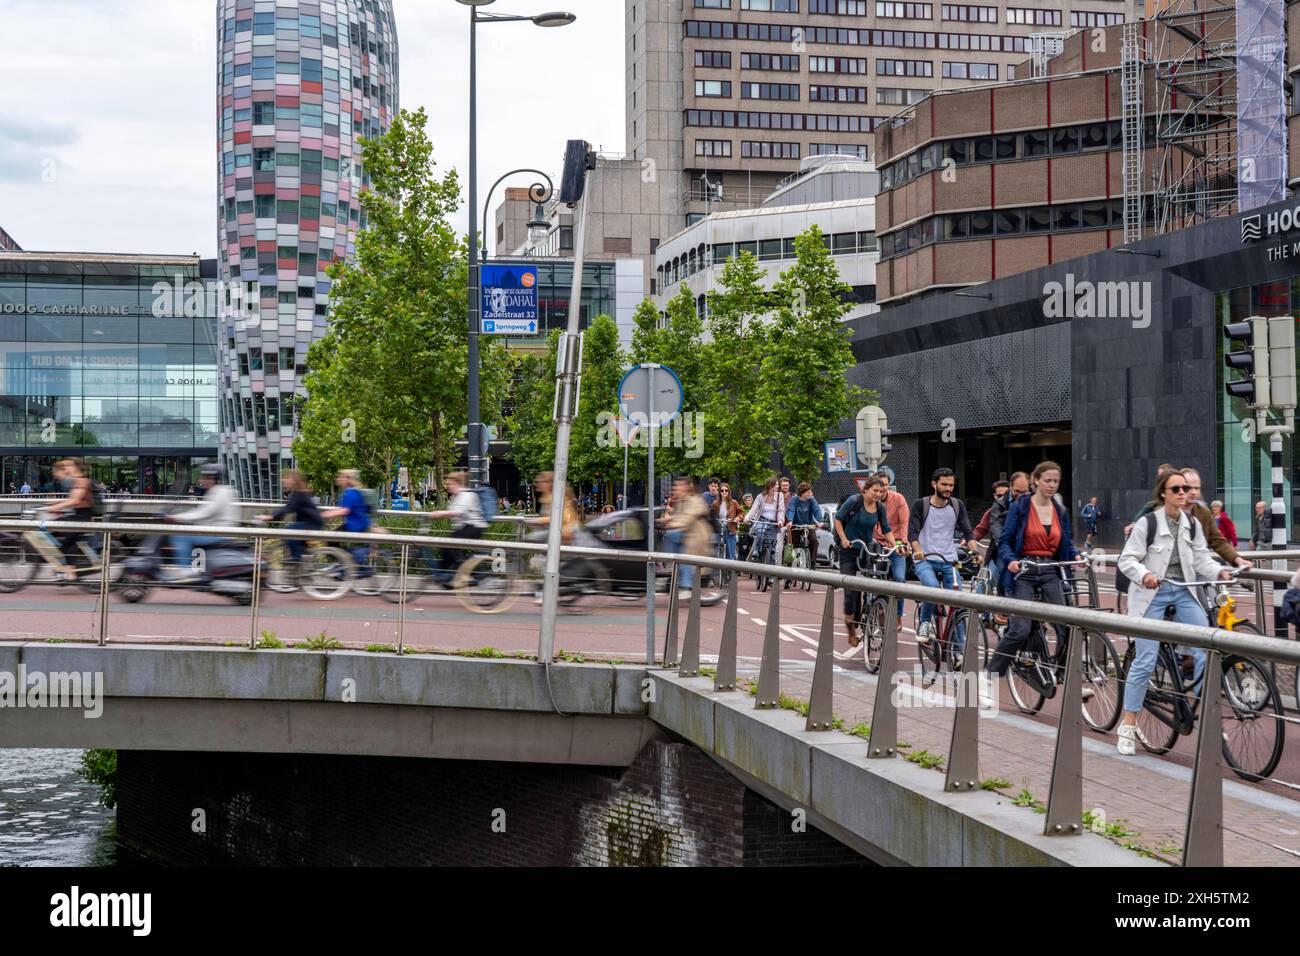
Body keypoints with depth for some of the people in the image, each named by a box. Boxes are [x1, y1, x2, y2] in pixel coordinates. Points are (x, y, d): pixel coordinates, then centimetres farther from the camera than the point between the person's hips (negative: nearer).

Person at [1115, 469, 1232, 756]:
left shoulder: (1193, 525, 7)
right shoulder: (1147, 523, -8)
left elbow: (1202, 559, 3)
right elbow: (1127, 560, -9)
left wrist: (1220, 572, -16)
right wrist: (1144, 575, -28)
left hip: (1184, 593, 4)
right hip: (1152, 593, -4)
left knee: (1207, 653, -10)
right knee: (1145, 661, -6)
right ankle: (1128, 726, 5)